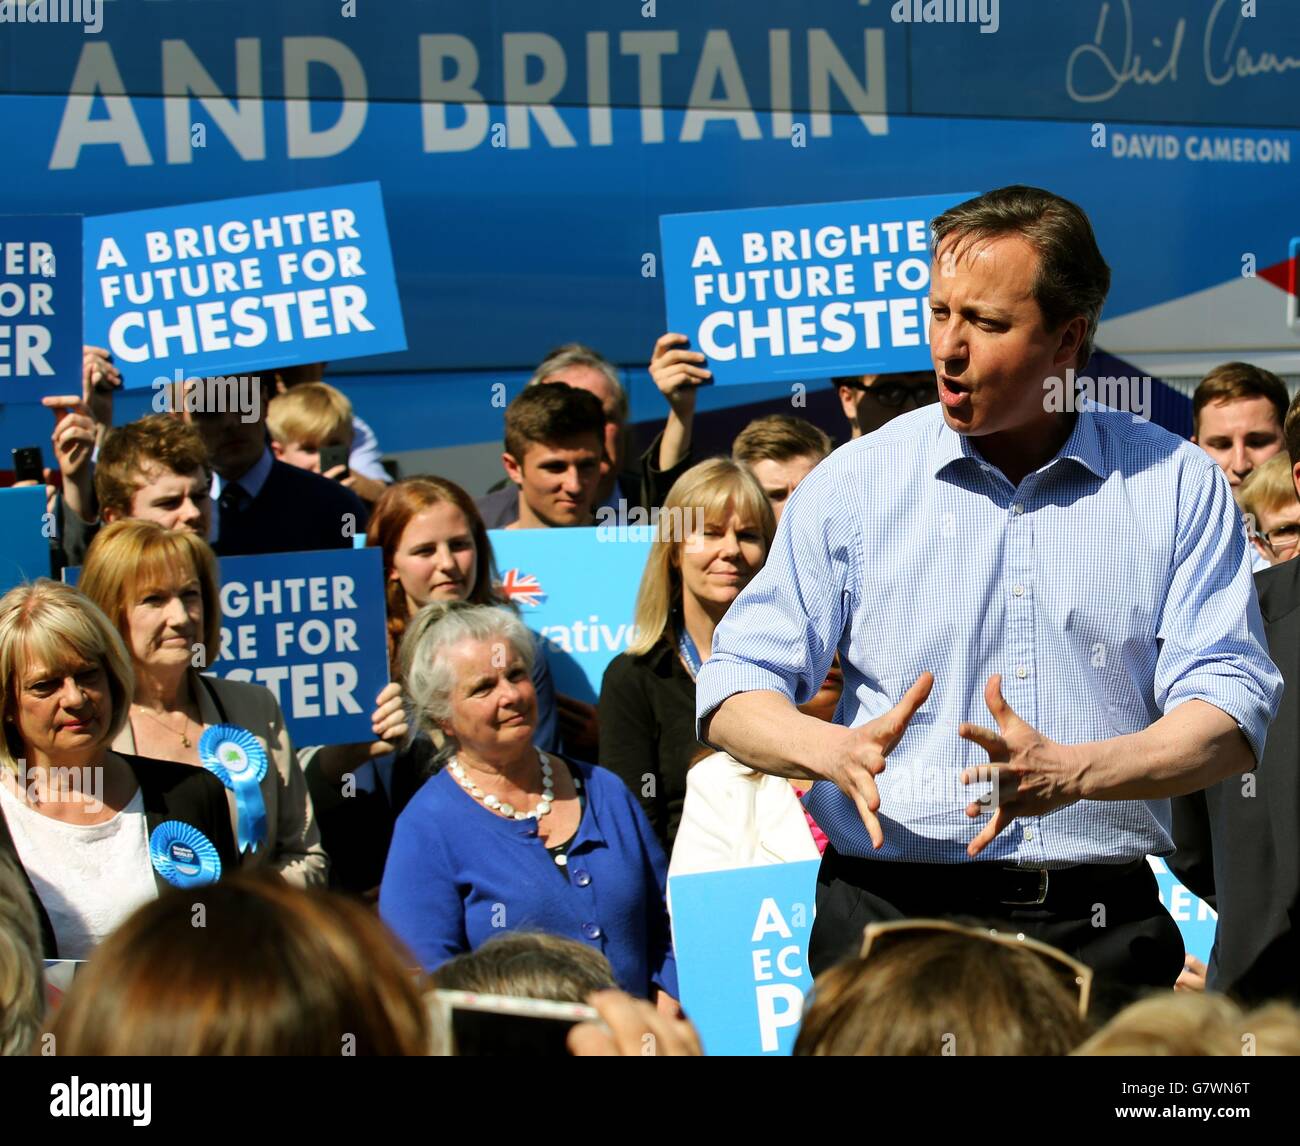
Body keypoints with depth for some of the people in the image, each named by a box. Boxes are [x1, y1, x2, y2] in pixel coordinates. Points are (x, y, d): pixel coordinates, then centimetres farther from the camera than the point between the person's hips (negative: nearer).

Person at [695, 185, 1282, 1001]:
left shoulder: (1178, 486, 6)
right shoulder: (854, 483, 6)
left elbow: (1231, 720, -2)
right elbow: (736, 695, 5)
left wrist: (1072, 773, -19)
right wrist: (839, 751, -17)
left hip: (1105, 933, 0)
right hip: (894, 919, 0)